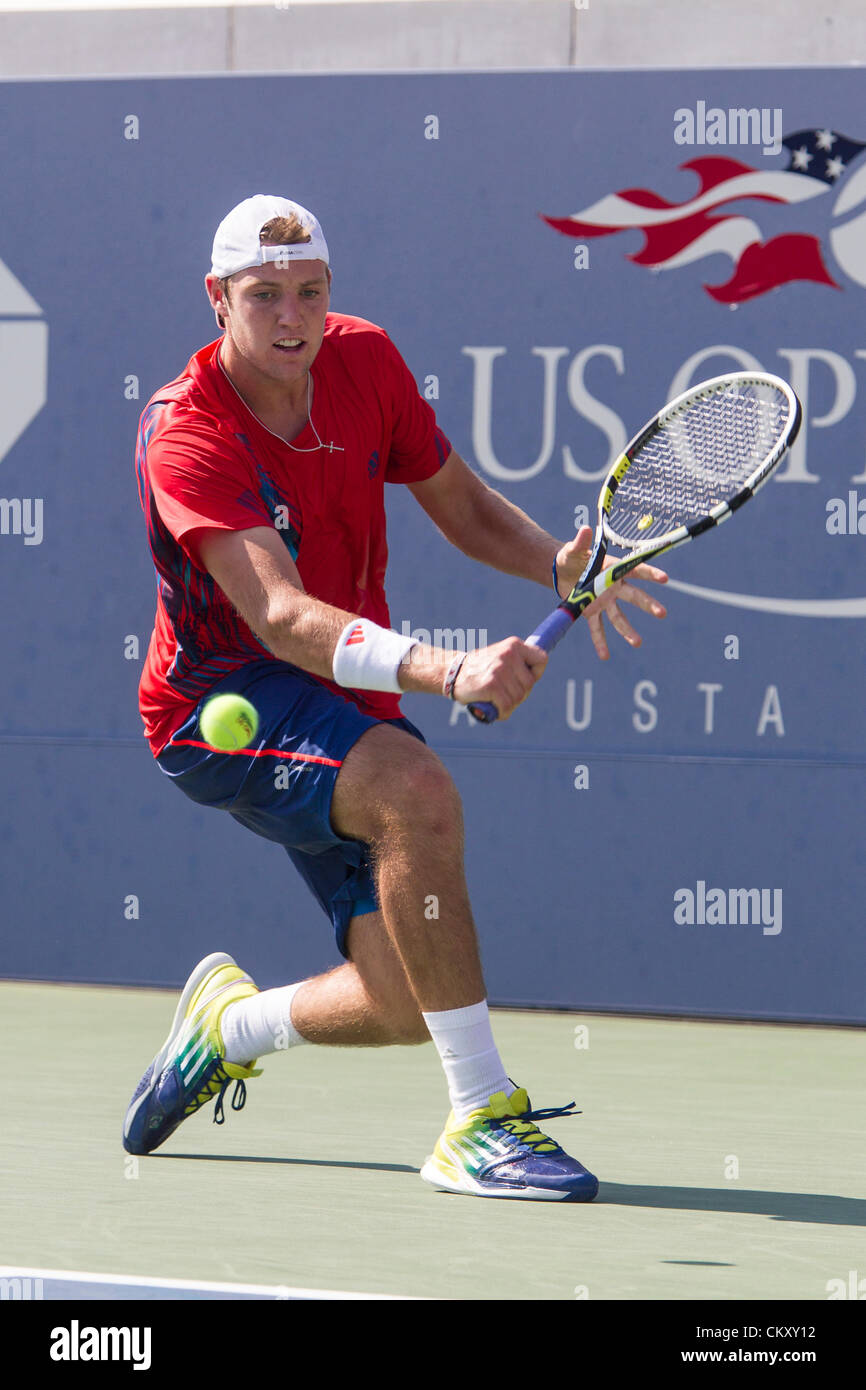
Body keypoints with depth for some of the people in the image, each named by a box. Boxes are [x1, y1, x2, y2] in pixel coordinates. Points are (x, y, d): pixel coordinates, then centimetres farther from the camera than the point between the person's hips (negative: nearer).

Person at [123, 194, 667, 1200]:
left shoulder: (364, 359, -4)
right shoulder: (185, 436, -24)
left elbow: (461, 505, 9)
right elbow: (282, 615, -36)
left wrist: (560, 564, -14)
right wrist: (446, 671, -52)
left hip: (346, 709, 6)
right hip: (221, 702, -6)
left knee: (413, 1004, -5)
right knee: (416, 789, -36)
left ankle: (231, 1022, 29)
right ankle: (481, 1119, -30)